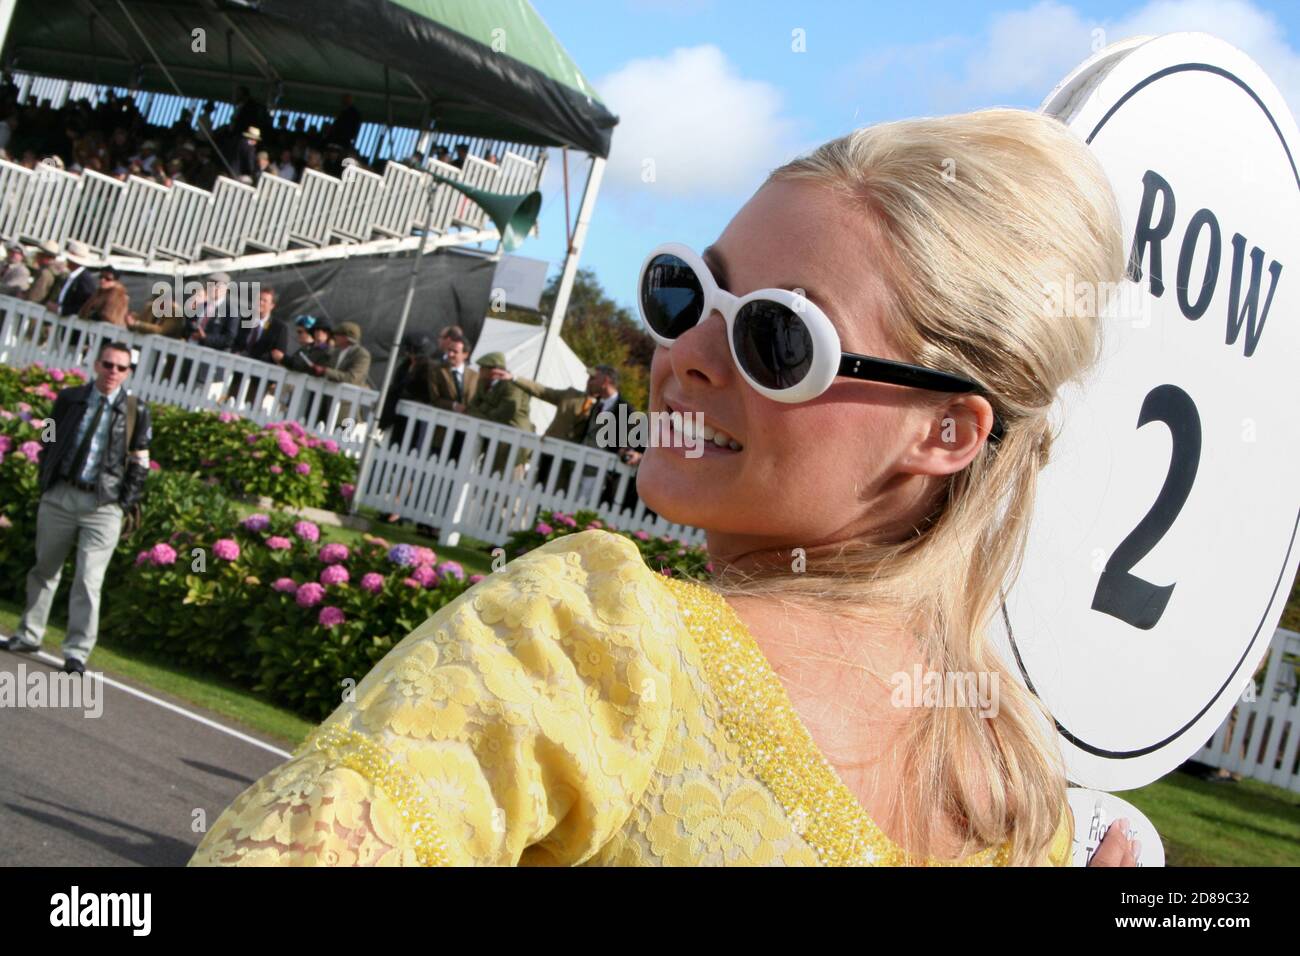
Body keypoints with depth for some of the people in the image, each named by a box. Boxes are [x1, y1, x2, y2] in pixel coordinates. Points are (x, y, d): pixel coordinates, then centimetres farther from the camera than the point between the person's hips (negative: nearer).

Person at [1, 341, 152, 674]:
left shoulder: (136, 411, 1)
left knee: (89, 581, -6)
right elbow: (49, 442, 13)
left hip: (103, 505, -3)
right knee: (44, 569, 14)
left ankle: (77, 653, 0)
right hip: (59, 496, 3)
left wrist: (126, 503, -3)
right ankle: (29, 636, 29)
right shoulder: (69, 398, 6)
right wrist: (46, 483, 5)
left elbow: (140, 462, 4)